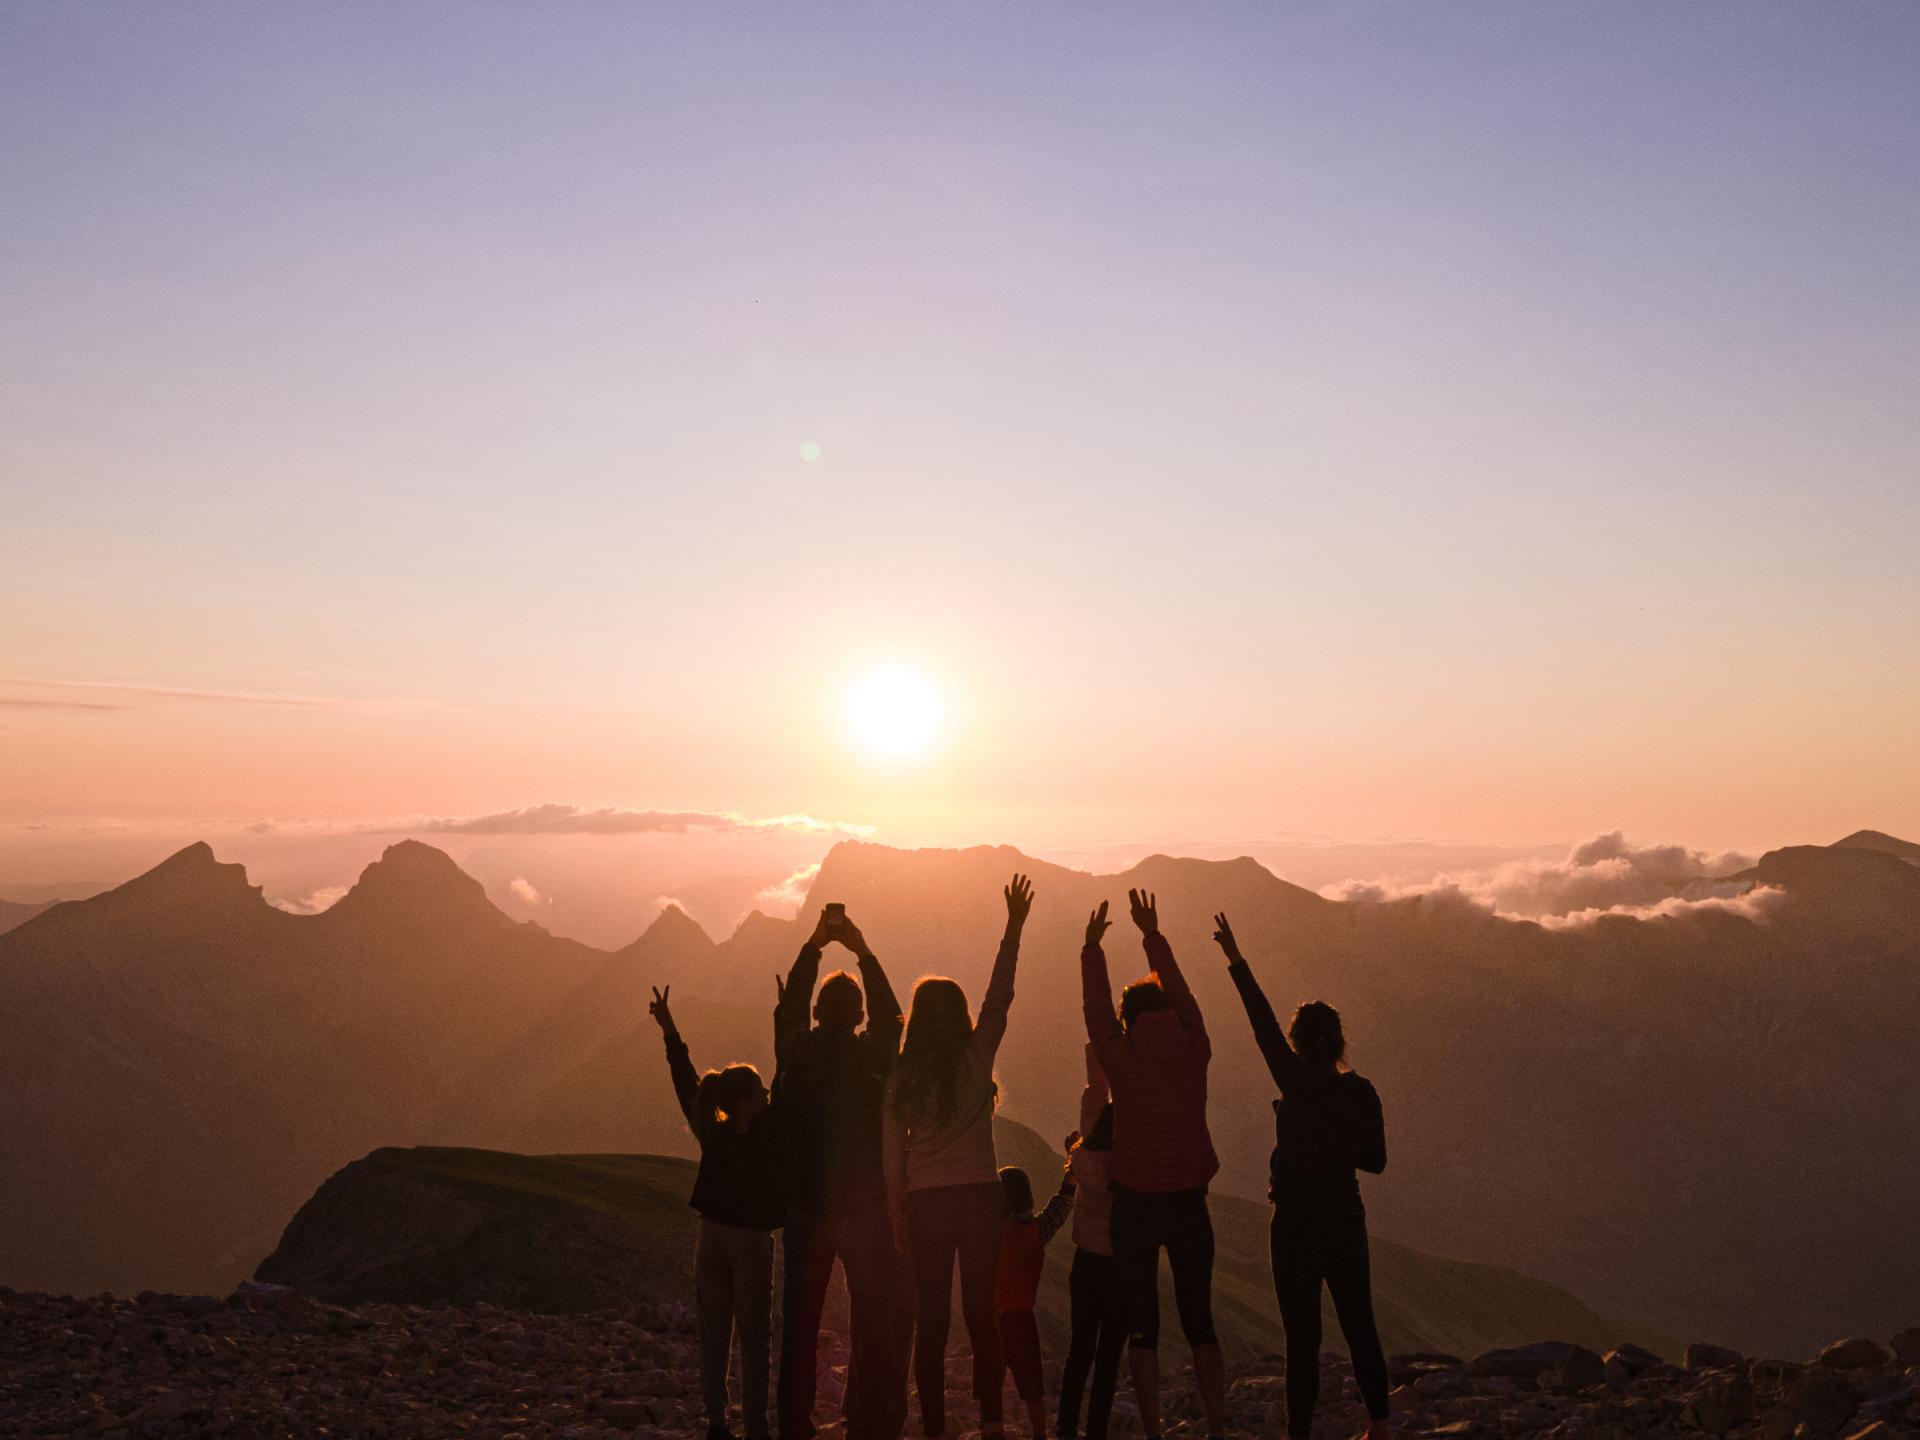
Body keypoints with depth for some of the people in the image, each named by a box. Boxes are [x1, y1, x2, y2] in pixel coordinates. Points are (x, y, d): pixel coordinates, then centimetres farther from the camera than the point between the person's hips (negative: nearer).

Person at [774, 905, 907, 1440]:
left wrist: (814, 945, 16)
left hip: (806, 1208, 2)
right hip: (866, 1209, -2)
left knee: (800, 1320, 11)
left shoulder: (797, 1052, -6)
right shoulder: (874, 1056, -10)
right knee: (873, 1322, 8)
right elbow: (890, 1014, 8)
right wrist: (863, 951, 10)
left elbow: (788, 1005, 12)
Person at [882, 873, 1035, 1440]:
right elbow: (1000, 994, -1)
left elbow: (892, 1151, 2)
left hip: (925, 1201, 1)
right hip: (979, 1195, -1)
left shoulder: (902, 1075, -1)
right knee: (982, 1310, 8)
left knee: (931, 1317, 7)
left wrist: (897, 1212, 10)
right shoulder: (976, 1055, -5)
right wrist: (1013, 926, 2)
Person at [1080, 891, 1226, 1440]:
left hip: (1135, 1204, -2)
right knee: (1199, 1322, 12)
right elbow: (1181, 993, 8)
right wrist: (1153, 934, 16)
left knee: (1143, 1327, 6)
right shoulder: (1194, 1052, -5)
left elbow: (1095, 1008, 4)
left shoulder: (1121, 1060, -10)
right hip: (1189, 1202, 2)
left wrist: (1092, 946, 14)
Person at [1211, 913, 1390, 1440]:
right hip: (1347, 1222, 5)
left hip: (1297, 1224, -5)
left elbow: (1263, 1023, -14)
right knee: (1359, 1327, 19)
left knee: (1302, 1337, 3)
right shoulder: (1363, 1093, -3)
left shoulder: (1298, 1086, -16)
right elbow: (1376, 1160, 7)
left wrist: (1236, 960, -11)